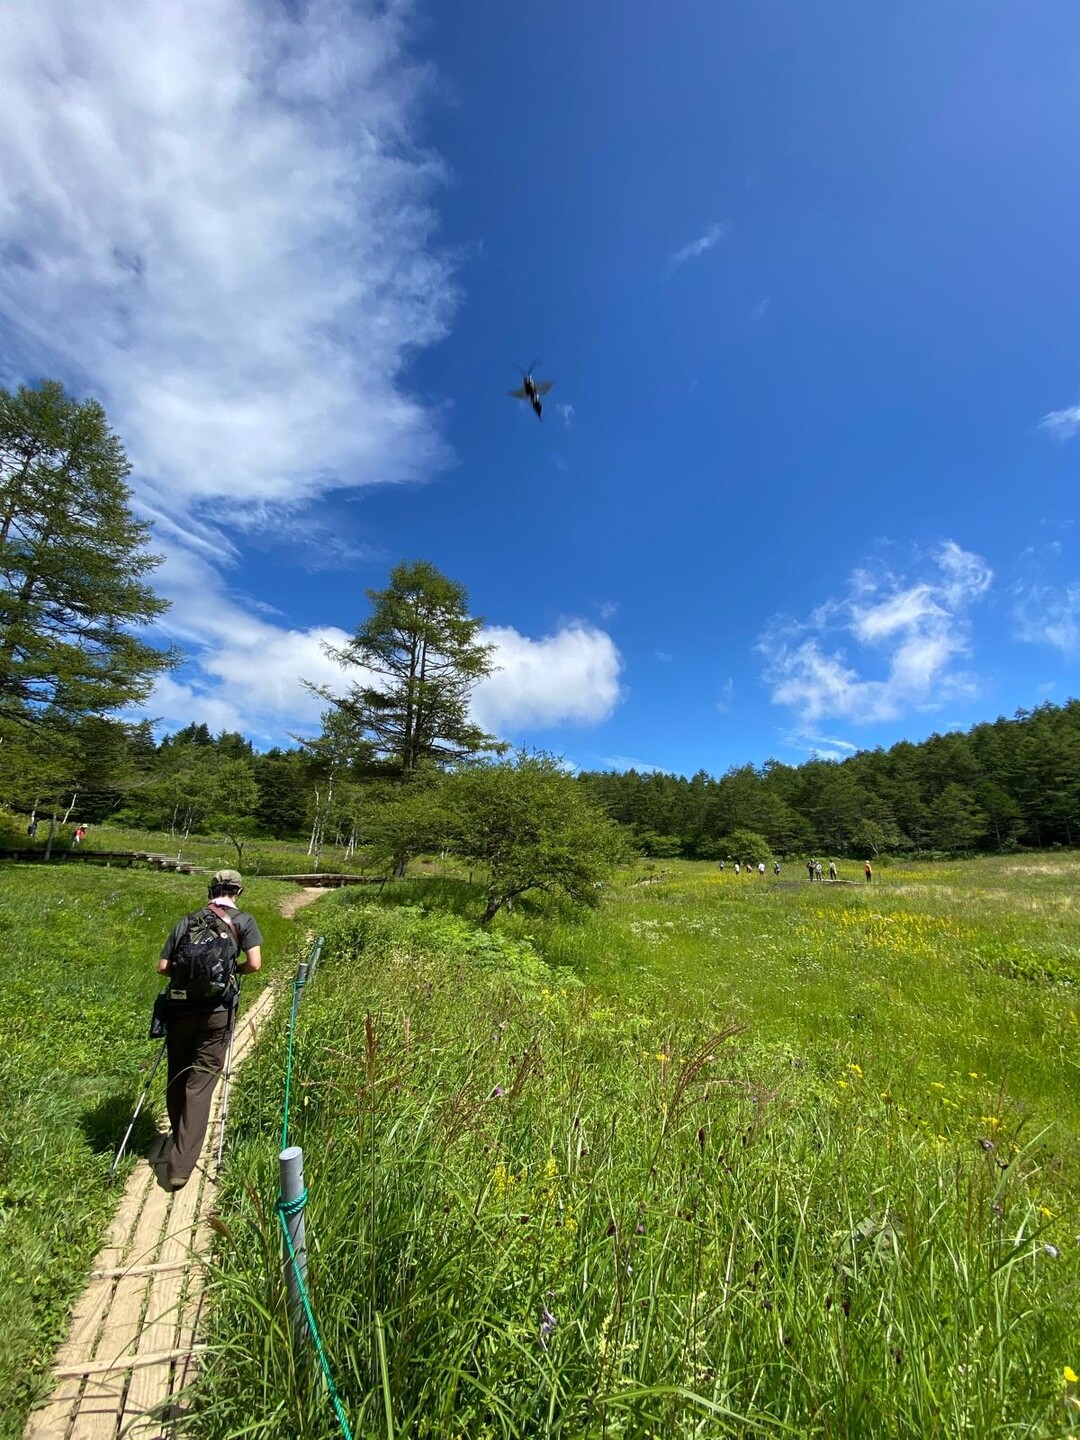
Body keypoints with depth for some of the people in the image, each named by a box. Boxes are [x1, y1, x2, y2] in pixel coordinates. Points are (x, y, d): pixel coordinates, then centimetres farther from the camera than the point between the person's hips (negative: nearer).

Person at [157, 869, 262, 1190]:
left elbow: (163, 967, 7)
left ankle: (180, 1139, 40)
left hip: (180, 1007, 3)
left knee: (176, 1078, 21)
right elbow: (254, 964, -8)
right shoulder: (243, 920, 0)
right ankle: (181, 1165, 4)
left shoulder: (186, 921, 9)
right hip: (217, 1011, -3)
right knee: (201, 1082, 4)